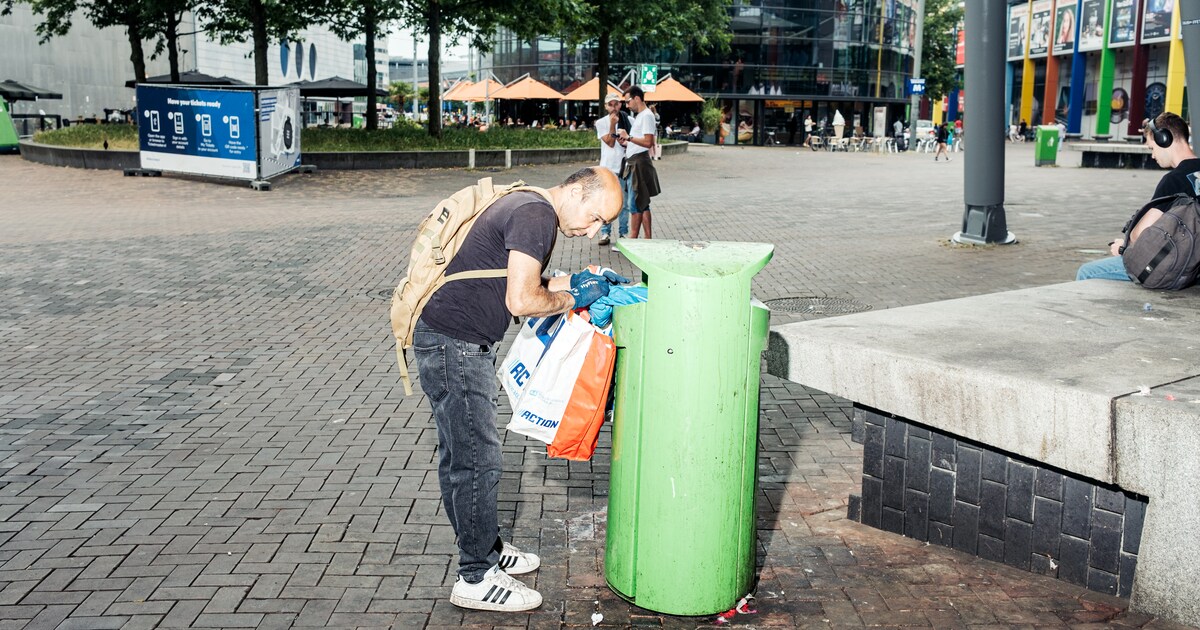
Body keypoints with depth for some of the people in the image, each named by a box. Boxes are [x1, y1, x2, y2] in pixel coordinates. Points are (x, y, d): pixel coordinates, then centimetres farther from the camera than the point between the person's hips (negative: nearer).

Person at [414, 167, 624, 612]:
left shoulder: (529, 207, 14)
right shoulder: (537, 215, -18)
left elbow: (522, 284, 19)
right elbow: (522, 302, -25)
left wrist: (577, 281, 11)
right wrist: (573, 298, -9)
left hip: (457, 345, 11)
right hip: (454, 346, -11)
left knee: (459, 456, 19)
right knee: (477, 461, -2)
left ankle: (485, 550, 33)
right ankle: (477, 579, 9)